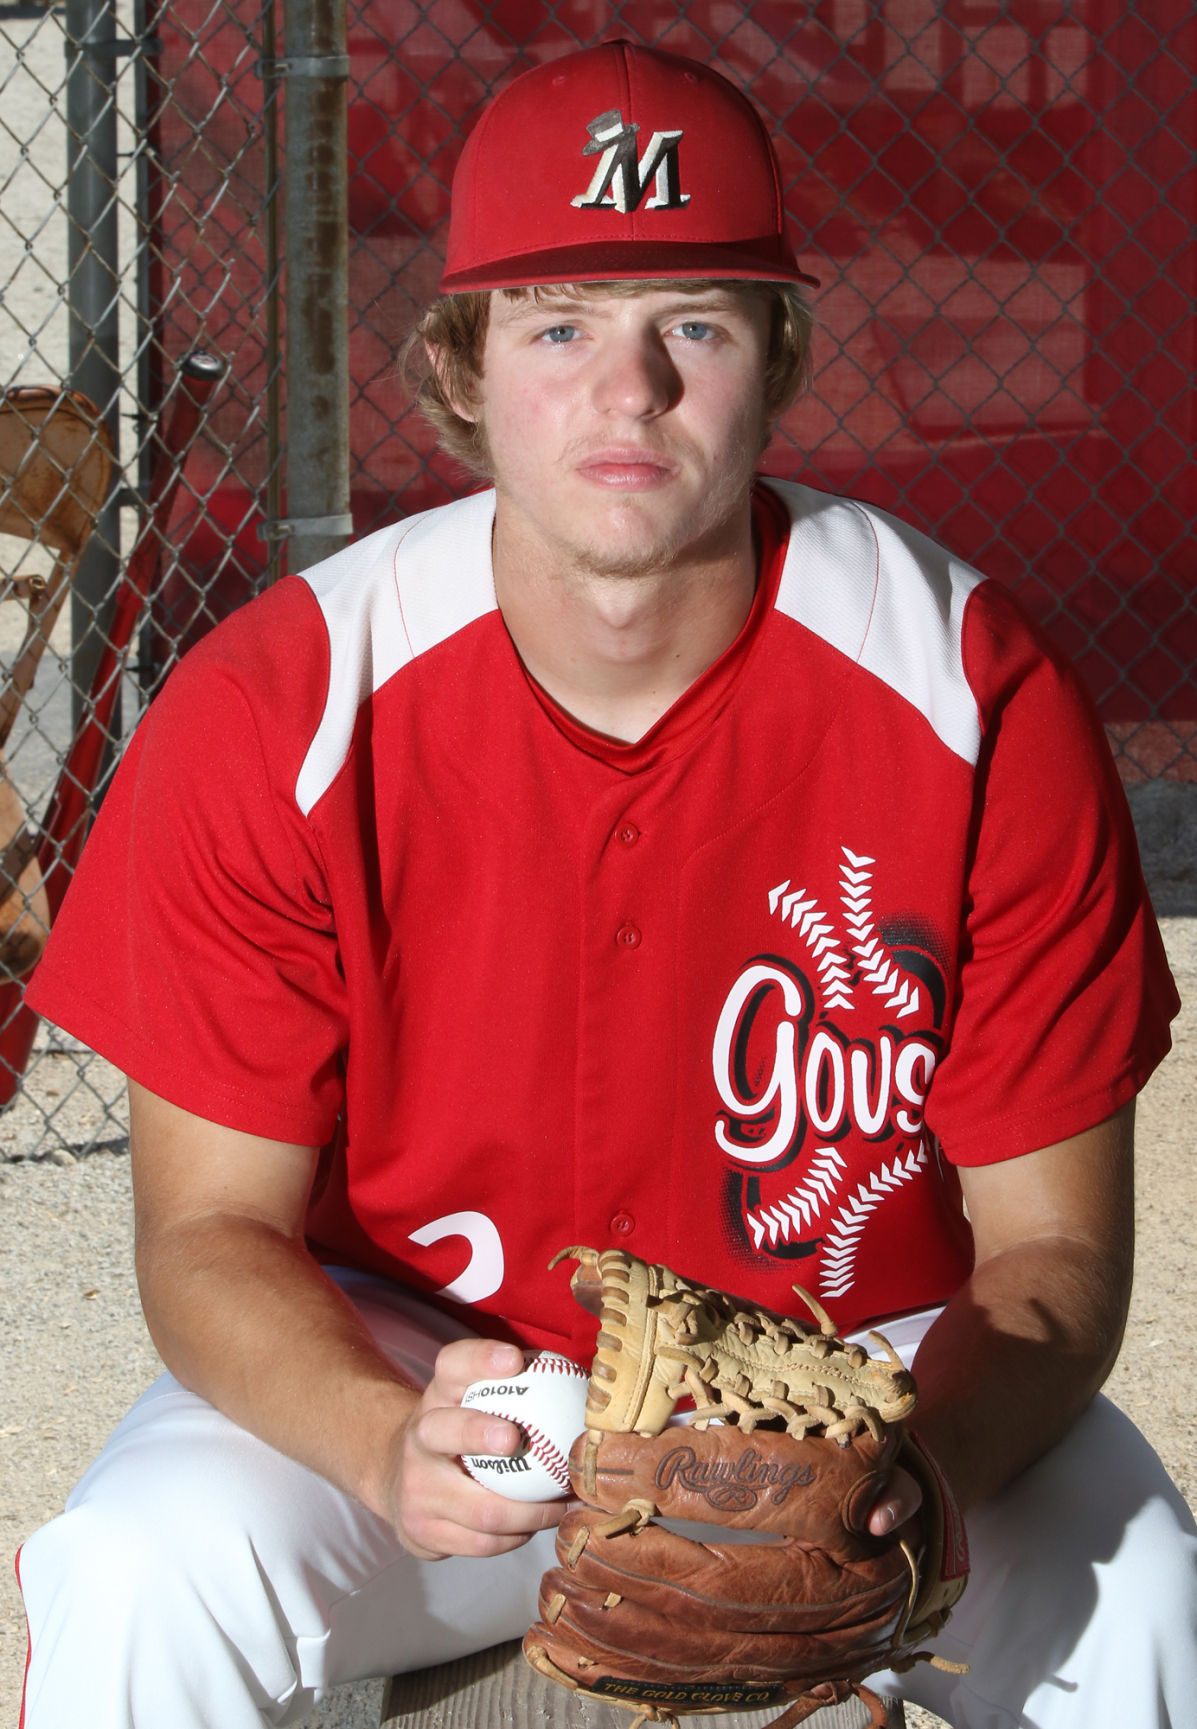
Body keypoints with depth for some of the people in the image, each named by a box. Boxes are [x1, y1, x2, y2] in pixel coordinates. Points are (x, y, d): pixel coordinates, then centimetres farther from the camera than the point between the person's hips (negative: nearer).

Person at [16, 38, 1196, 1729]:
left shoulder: (976, 698, -17)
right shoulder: (273, 715, -16)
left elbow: (1052, 1243, -11)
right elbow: (212, 1230, -12)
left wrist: (907, 1476, -33)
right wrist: (391, 1448, -34)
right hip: (397, 1365, 0)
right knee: (147, 1574, -29)